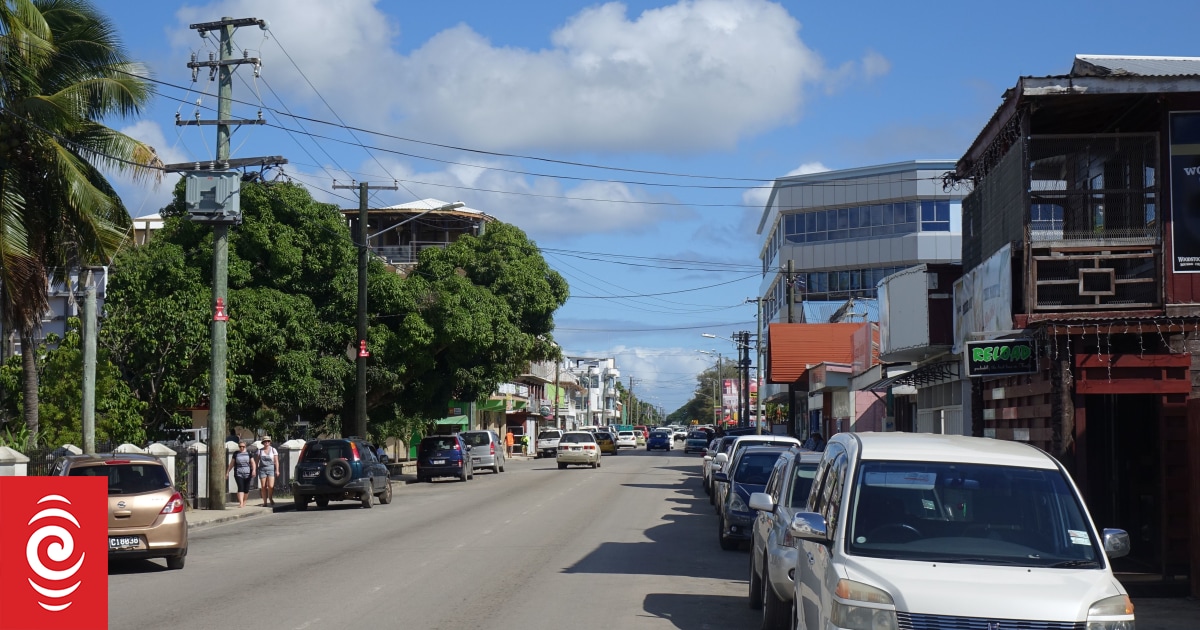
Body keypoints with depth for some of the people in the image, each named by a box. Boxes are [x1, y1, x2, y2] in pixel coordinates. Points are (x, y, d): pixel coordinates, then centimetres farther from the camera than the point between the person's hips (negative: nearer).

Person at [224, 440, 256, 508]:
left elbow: (253, 463, 3)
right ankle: (241, 503, -24)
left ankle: (244, 502, 25)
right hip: (238, 474, -1)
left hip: (247, 474, 1)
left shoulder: (248, 454, 7)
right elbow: (231, 464, 13)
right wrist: (227, 472, 12)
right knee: (240, 488, -15)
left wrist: (253, 470, -12)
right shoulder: (236, 454, 8)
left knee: (246, 489, 5)